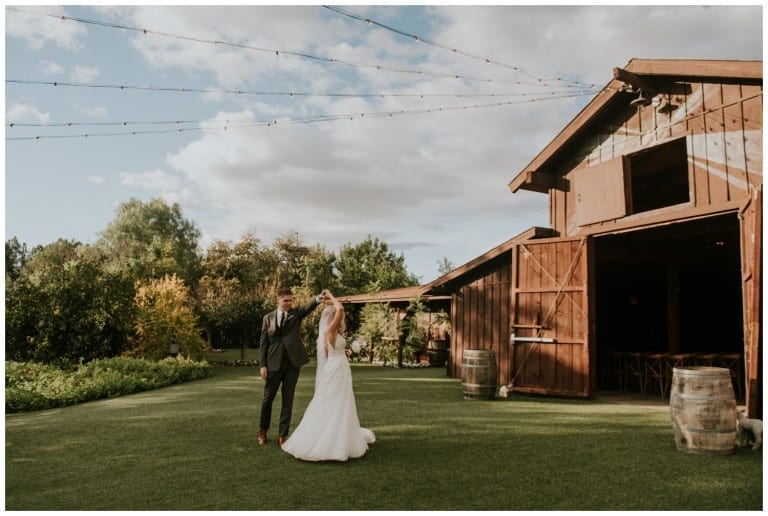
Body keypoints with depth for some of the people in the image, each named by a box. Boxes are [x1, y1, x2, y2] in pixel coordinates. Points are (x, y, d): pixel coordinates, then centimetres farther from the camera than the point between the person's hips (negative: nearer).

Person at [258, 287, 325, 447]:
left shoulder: (296, 313, 4)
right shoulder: (268, 318, 4)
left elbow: (308, 307, -18)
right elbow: (263, 342, 3)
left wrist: (318, 298, -40)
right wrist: (263, 365, -4)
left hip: (292, 362, 0)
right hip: (274, 363, 0)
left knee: (288, 400, 5)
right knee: (268, 398, 10)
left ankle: (282, 435, 15)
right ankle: (263, 431, 31)